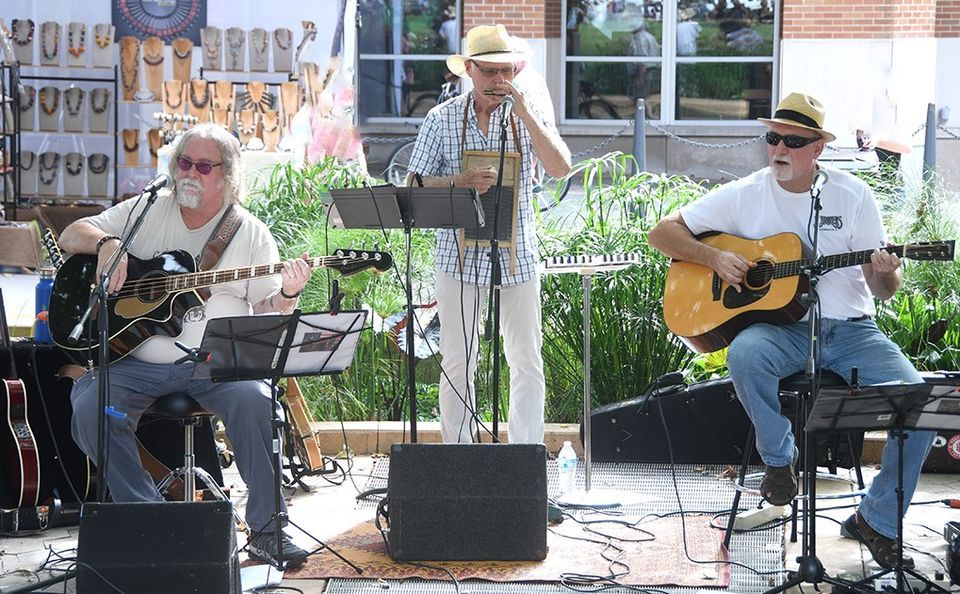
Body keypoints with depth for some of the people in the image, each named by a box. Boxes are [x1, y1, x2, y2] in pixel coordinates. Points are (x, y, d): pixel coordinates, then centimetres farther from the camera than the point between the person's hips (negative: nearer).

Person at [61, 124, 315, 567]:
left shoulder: (250, 232, 8)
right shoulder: (146, 212, 12)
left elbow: (267, 311, 4)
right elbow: (70, 236, 12)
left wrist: (287, 294, -19)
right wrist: (105, 243, -10)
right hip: (136, 361, 2)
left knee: (254, 400, -32)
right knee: (90, 408, -26)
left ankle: (267, 529, -19)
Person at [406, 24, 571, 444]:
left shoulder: (528, 116, 4)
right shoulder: (442, 119, 1)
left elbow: (560, 169, -9)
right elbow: (417, 185, -1)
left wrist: (525, 113, -15)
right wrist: (460, 182, -20)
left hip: (516, 255, 1)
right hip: (459, 254, -1)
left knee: (527, 361, 4)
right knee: (457, 362, 3)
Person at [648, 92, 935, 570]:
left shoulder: (853, 195, 4)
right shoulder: (744, 195, 3)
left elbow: (882, 292, 6)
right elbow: (663, 232, 6)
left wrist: (885, 275, -19)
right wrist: (714, 258, -10)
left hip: (849, 329, 1)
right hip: (783, 328, -1)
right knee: (744, 355, -37)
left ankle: (876, 522, -2)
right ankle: (779, 458, -9)